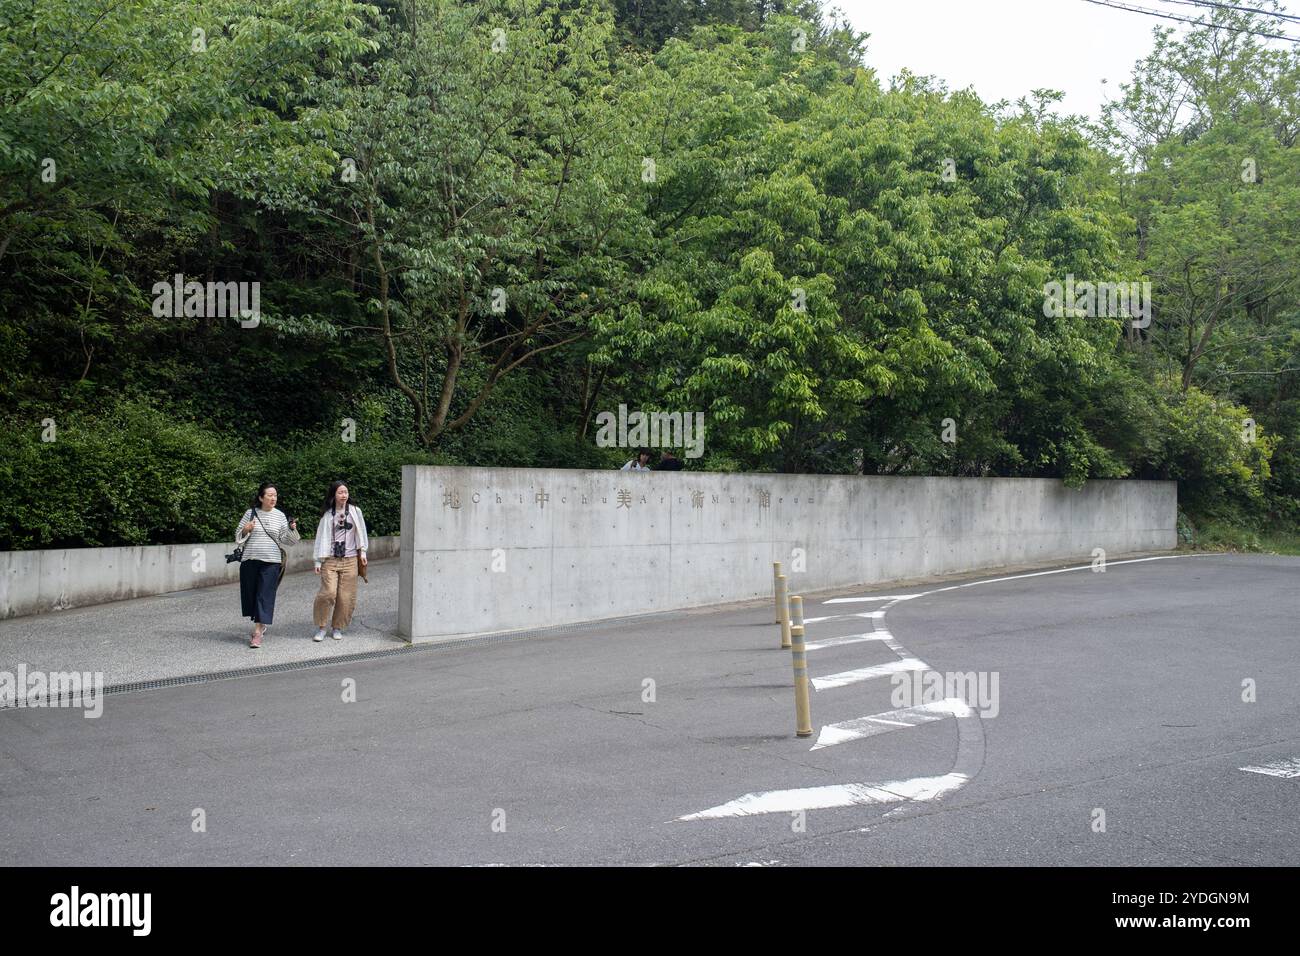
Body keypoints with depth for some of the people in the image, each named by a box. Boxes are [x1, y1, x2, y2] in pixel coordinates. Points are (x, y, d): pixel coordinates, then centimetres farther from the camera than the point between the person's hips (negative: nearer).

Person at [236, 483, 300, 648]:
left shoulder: (280, 516, 5)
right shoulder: (250, 513, 3)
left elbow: (284, 540, 7)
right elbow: (238, 536, 9)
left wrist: (291, 529, -11)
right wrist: (246, 530, -11)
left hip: (271, 562, -1)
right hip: (250, 560, 1)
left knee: (265, 595, -7)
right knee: (251, 593, 8)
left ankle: (258, 633, -8)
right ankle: (261, 623, 32)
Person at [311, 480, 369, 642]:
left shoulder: (355, 511, 6)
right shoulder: (328, 514, 3)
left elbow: (360, 532, 12)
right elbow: (322, 536, 3)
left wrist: (362, 551, 6)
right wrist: (318, 561, 0)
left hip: (350, 560, 1)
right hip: (330, 560, -1)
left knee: (346, 597, 0)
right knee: (328, 592, -14)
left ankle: (338, 628, 16)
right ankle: (321, 627, 1)